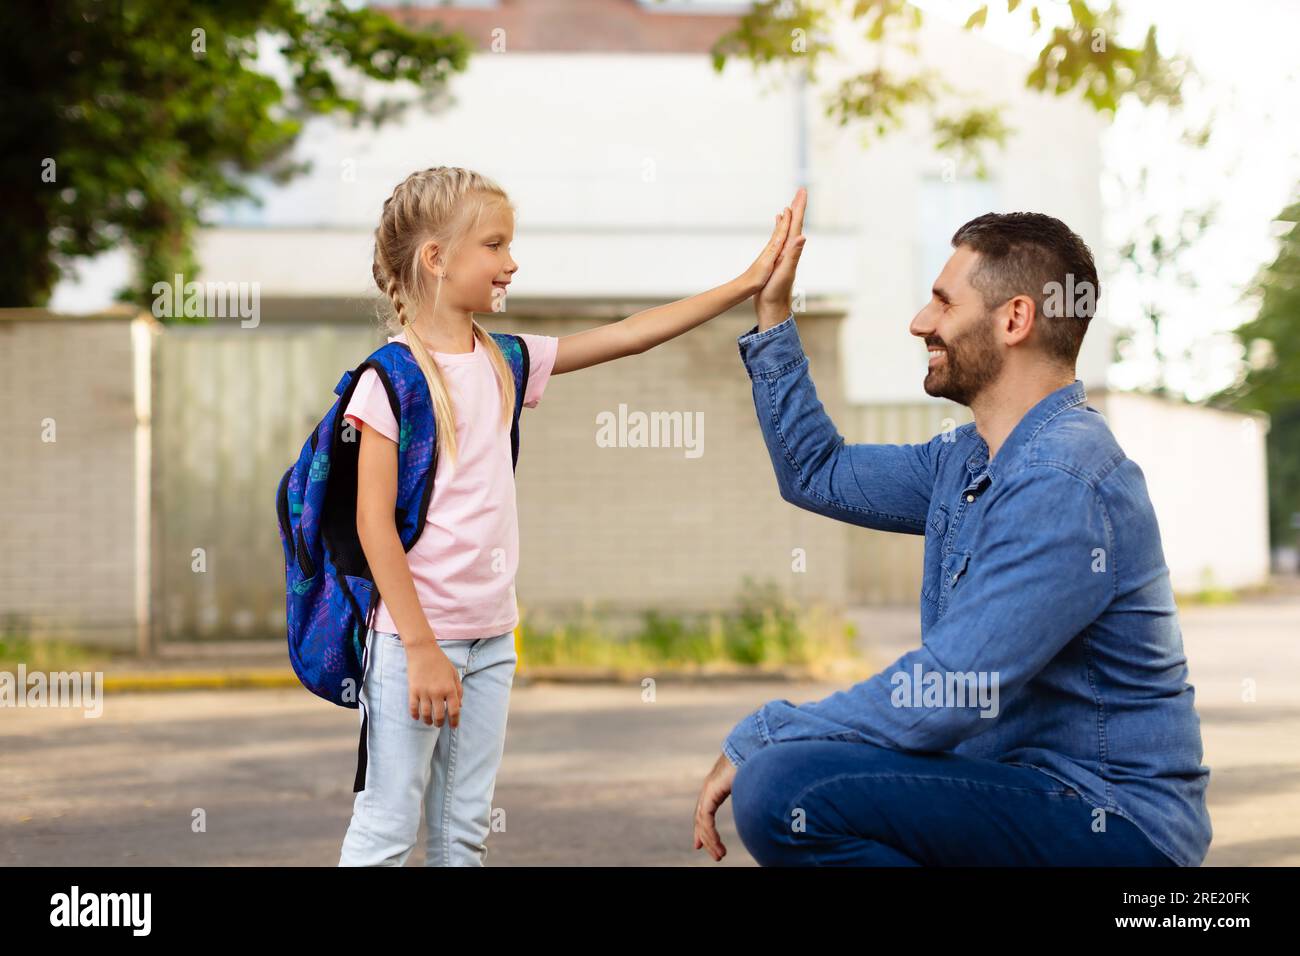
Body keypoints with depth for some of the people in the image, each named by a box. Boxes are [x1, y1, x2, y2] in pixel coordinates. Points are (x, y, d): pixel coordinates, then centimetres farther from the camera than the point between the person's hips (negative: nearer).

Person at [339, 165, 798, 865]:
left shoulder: (505, 361, 8)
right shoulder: (393, 374, -12)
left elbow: (627, 336, 10)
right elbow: (374, 522, -15)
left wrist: (747, 283, 7)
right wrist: (421, 648, -18)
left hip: (491, 637, 7)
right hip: (413, 634, -7)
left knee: (464, 832, 12)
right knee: (385, 831, -2)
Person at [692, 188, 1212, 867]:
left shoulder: (1063, 485, -21)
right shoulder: (969, 460, 11)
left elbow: (940, 698, -26)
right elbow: (818, 474, 26)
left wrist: (755, 740, -15)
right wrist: (771, 317, 19)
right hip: (1027, 783, 10)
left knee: (785, 789, -27)